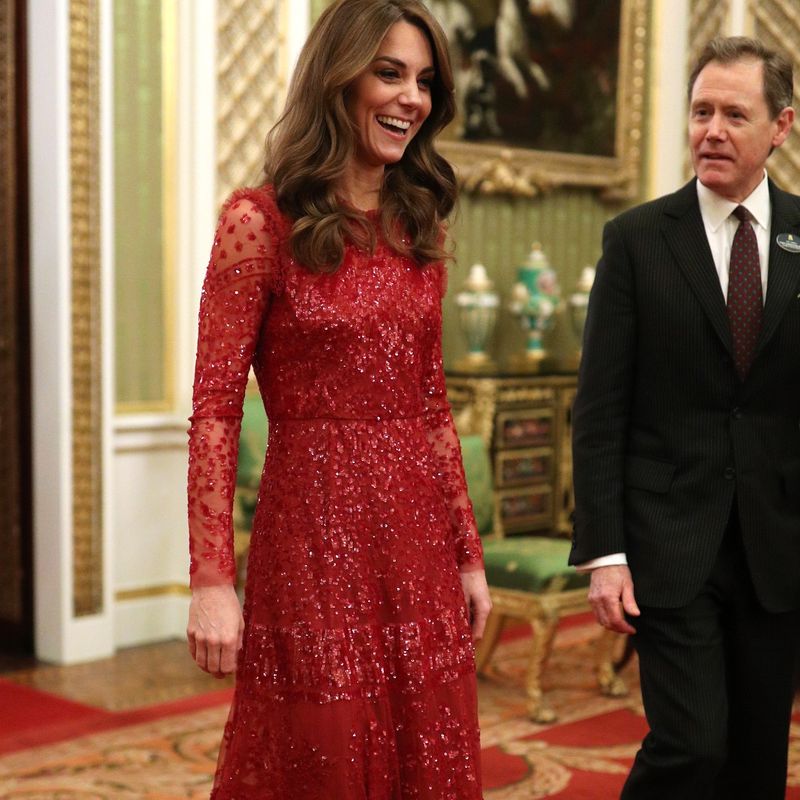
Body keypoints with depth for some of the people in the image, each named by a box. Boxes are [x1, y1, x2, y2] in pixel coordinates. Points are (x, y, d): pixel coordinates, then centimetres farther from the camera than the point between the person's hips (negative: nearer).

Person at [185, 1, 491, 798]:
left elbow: (432, 405, 14)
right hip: (315, 533, -5)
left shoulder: (418, 227, 10)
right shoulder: (261, 220, -8)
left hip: (416, 537, 6)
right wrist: (211, 581, -15)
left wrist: (468, 553, 13)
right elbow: (214, 412, -10)